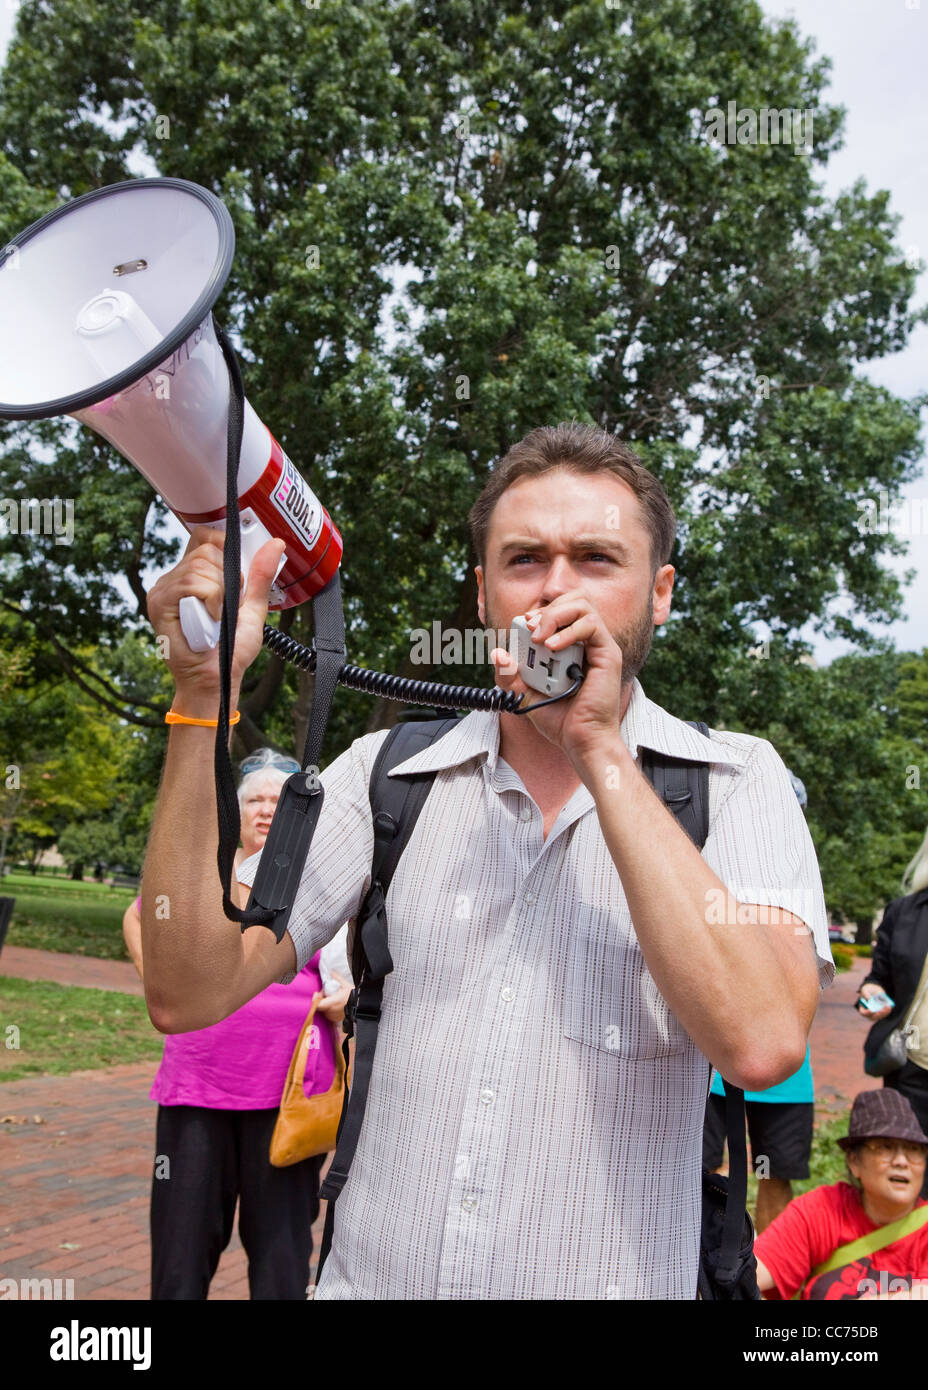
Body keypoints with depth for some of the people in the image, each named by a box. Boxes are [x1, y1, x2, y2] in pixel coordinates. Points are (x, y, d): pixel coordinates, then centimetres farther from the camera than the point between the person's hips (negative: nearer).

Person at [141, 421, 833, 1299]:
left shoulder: (733, 781, -7)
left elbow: (761, 1043, -23)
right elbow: (189, 996, -9)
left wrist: (600, 750, -20)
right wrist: (205, 693, -17)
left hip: (609, 1280, -1)